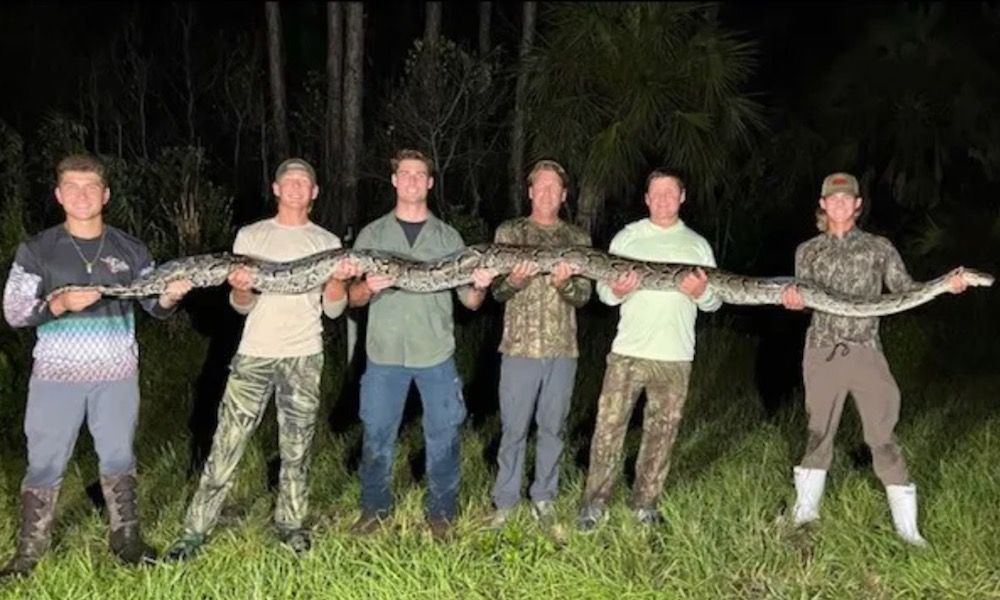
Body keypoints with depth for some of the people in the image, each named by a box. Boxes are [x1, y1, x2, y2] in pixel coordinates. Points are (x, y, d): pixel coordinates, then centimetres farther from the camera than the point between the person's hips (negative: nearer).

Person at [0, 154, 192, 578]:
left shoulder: (130, 250, 4)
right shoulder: (36, 250, -2)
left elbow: (153, 305, 5)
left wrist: (170, 297, -19)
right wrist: (60, 304, -22)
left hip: (117, 375, 2)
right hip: (56, 375, -1)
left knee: (118, 458, 12)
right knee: (45, 463, 5)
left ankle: (126, 539, 24)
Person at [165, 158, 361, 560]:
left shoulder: (327, 243, 7)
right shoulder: (249, 236, 7)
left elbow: (333, 310, 4)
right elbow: (243, 307, 6)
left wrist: (338, 281, -15)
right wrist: (239, 290, -17)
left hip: (304, 356, 0)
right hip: (254, 353, 0)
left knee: (296, 447, 6)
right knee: (226, 443, -1)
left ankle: (290, 523, 19)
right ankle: (195, 530, 7)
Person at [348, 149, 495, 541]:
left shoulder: (448, 236, 10)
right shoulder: (373, 234, 9)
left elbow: (469, 302, 7)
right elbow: (351, 298, 5)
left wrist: (480, 287, -16)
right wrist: (368, 288, -18)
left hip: (436, 354, 0)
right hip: (384, 353, 0)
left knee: (443, 435, 3)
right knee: (377, 435, 5)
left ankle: (441, 513, 18)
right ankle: (374, 508, 23)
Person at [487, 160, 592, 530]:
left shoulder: (578, 239, 8)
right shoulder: (509, 233, 5)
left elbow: (584, 295, 3)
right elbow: (497, 292, 1)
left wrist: (565, 284, -18)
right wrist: (514, 281, -21)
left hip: (562, 349, 2)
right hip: (520, 346, -2)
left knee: (552, 428, 10)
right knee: (514, 428, 3)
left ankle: (543, 499, 23)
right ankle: (505, 502, 16)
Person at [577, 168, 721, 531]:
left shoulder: (697, 245, 9)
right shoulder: (627, 237, 5)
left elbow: (716, 301, 11)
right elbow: (602, 287, 4)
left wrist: (702, 293, -12)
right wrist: (615, 291, -18)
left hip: (675, 357, 2)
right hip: (627, 352, -1)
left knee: (661, 432, 8)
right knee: (609, 426, -3)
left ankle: (645, 503, 22)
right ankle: (595, 502, 8)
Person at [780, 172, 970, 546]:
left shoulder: (879, 248, 7)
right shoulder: (808, 251, 10)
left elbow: (904, 289, 1)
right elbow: (802, 296, 2)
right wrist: (792, 297, -21)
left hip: (865, 351, -1)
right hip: (822, 353, 1)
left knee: (882, 435, -4)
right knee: (819, 431, 11)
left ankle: (906, 524, 4)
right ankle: (806, 507, 27)